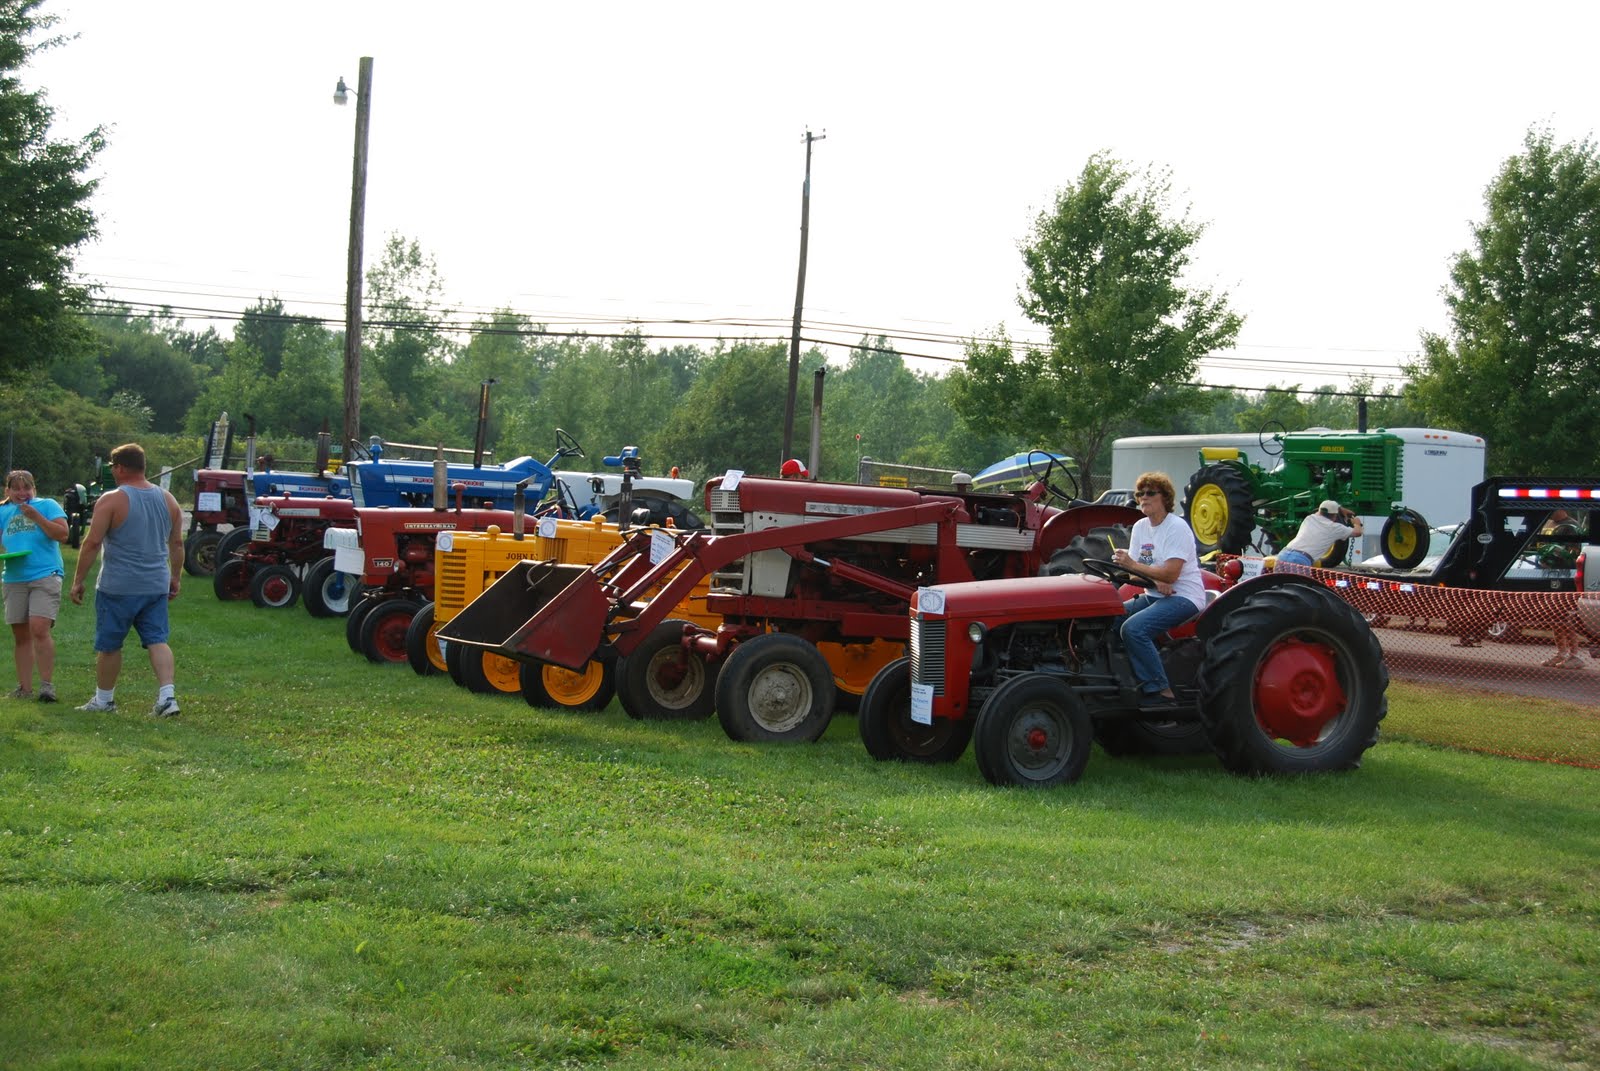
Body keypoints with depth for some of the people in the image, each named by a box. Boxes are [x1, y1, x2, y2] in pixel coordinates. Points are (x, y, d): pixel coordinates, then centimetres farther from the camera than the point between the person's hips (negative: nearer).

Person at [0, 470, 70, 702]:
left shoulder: (47, 505, 2)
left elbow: (62, 535, -8)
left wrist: (36, 516, -14)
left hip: (45, 576, -5)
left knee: (39, 629, -17)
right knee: (20, 635, 7)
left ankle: (47, 684, -12)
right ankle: (24, 687, 13)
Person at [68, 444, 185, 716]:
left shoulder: (111, 501, -11)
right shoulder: (168, 500, 7)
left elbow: (92, 543, -12)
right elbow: (177, 544, 12)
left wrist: (78, 580, -4)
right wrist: (176, 578, 21)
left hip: (118, 588, -5)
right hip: (156, 586, 5)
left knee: (109, 644, 9)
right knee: (157, 641, 4)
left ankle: (104, 698, 20)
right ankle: (167, 695, -10)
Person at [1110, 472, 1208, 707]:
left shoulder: (1177, 528, -14)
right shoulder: (1140, 527, 10)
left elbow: (1170, 574, -22)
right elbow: (1134, 569, 5)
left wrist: (1132, 565, -26)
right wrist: (1155, 579, -16)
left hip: (1183, 597, -9)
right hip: (1154, 595, 9)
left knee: (1133, 628, -29)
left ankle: (1160, 690, -22)